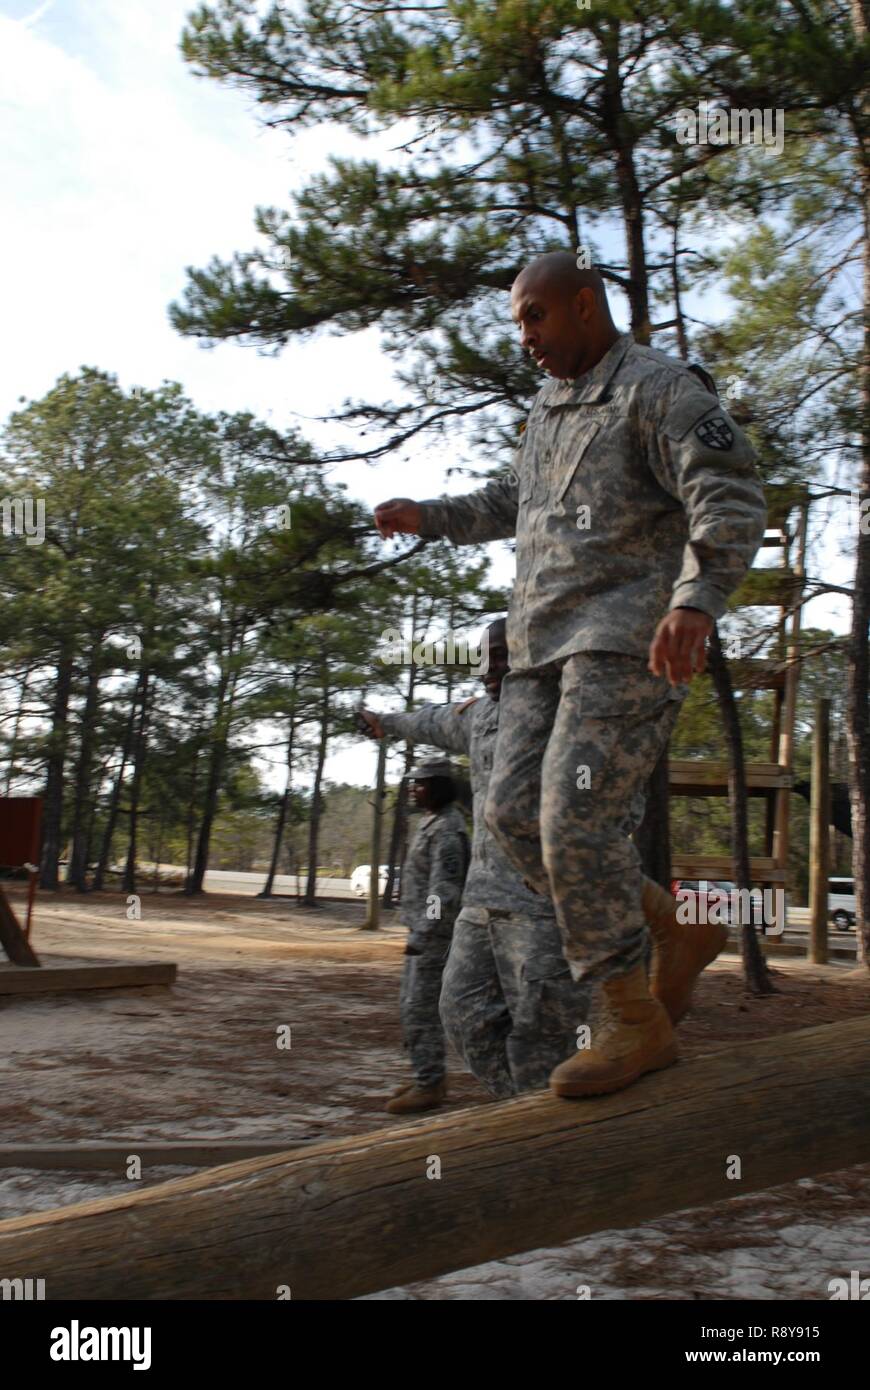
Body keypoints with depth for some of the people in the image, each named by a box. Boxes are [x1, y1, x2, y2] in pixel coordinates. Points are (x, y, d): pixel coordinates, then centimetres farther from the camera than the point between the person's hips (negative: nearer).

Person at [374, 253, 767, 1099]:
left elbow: (731, 501, -16)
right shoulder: (549, 407, 22)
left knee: (575, 817, -17)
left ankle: (637, 1022, -5)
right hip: (544, 644, 9)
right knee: (513, 809, -1)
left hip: (627, 639, -8)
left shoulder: (658, 388, -4)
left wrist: (697, 600, -32)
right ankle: (655, 930, 12)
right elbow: (514, 504, 37)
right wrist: (427, 516, 22)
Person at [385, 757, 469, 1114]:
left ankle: (428, 1086, -3)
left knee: (421, 1009, -9)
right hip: (426, 930, 10)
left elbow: (445, 890, -24)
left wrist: (421, 935, -26)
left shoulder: (447, 830, -18)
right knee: (413, 1005, 14)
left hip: (434, 933, -10)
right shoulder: (433, 823, 16)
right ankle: (432, 1076, 21)